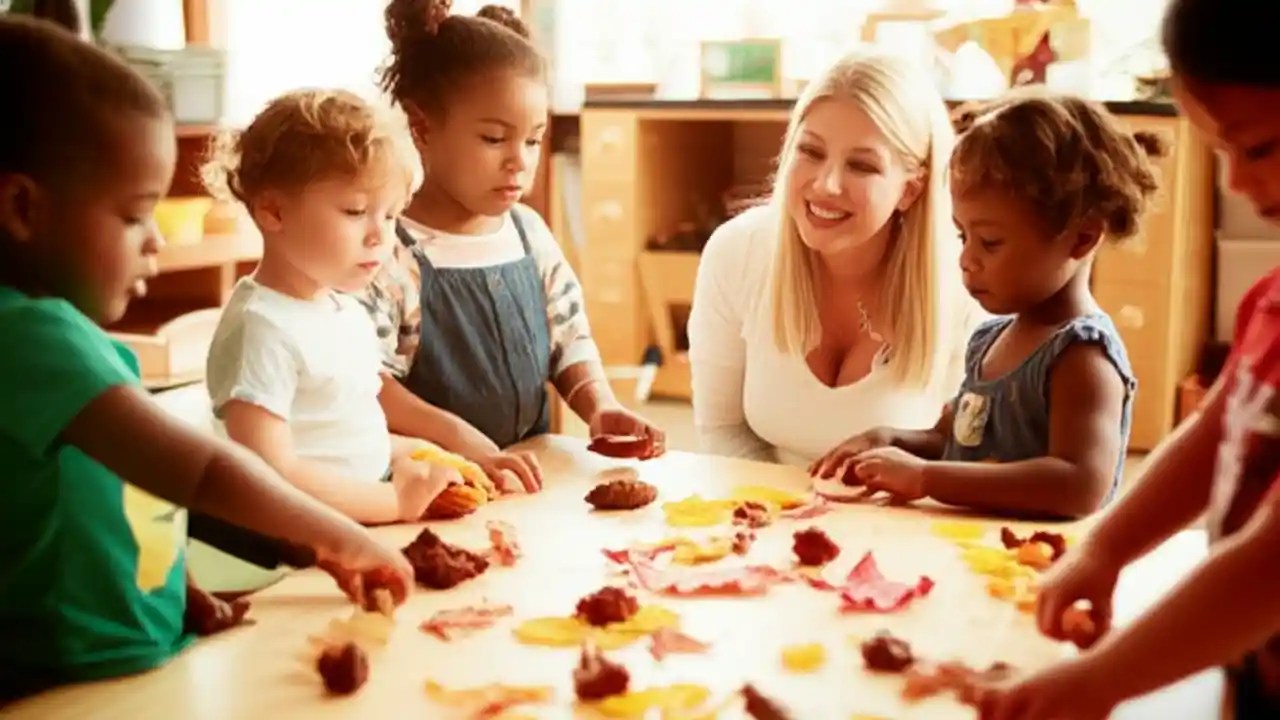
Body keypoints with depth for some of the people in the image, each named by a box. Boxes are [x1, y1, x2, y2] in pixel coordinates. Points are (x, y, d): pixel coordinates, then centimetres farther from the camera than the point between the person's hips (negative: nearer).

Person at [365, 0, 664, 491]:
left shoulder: (531, 233, 8)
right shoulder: (391, 250, -12)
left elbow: (570, 343, 13)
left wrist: (600, 407, -5)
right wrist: (464, 441, -26)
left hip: (528, 473, 4)